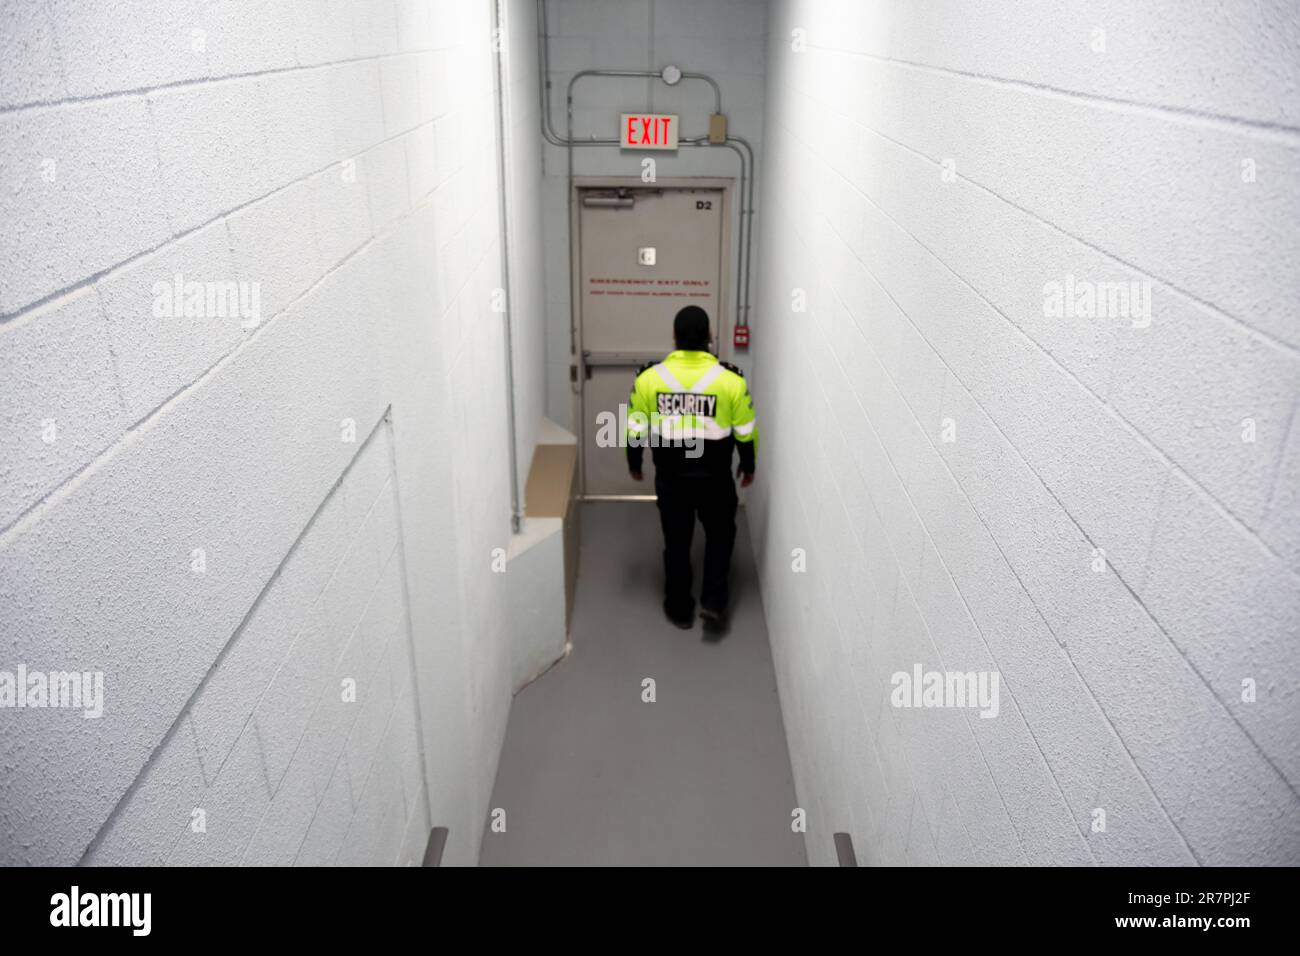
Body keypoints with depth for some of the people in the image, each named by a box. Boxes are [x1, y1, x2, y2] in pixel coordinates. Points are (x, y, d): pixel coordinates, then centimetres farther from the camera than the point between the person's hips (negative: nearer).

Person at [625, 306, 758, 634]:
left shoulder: (649, 377, -11)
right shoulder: (730, 379, -14)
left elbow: (635, 429, -3)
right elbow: (746, 431, -5)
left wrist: (633, 463, 14)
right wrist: (748, 465, 12)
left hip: (670, 476, 1)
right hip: (715, 476, -1)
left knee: (676, 541, 16)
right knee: (720, 535, 21)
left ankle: (679, 609, 27)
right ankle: (713, 602, 13)